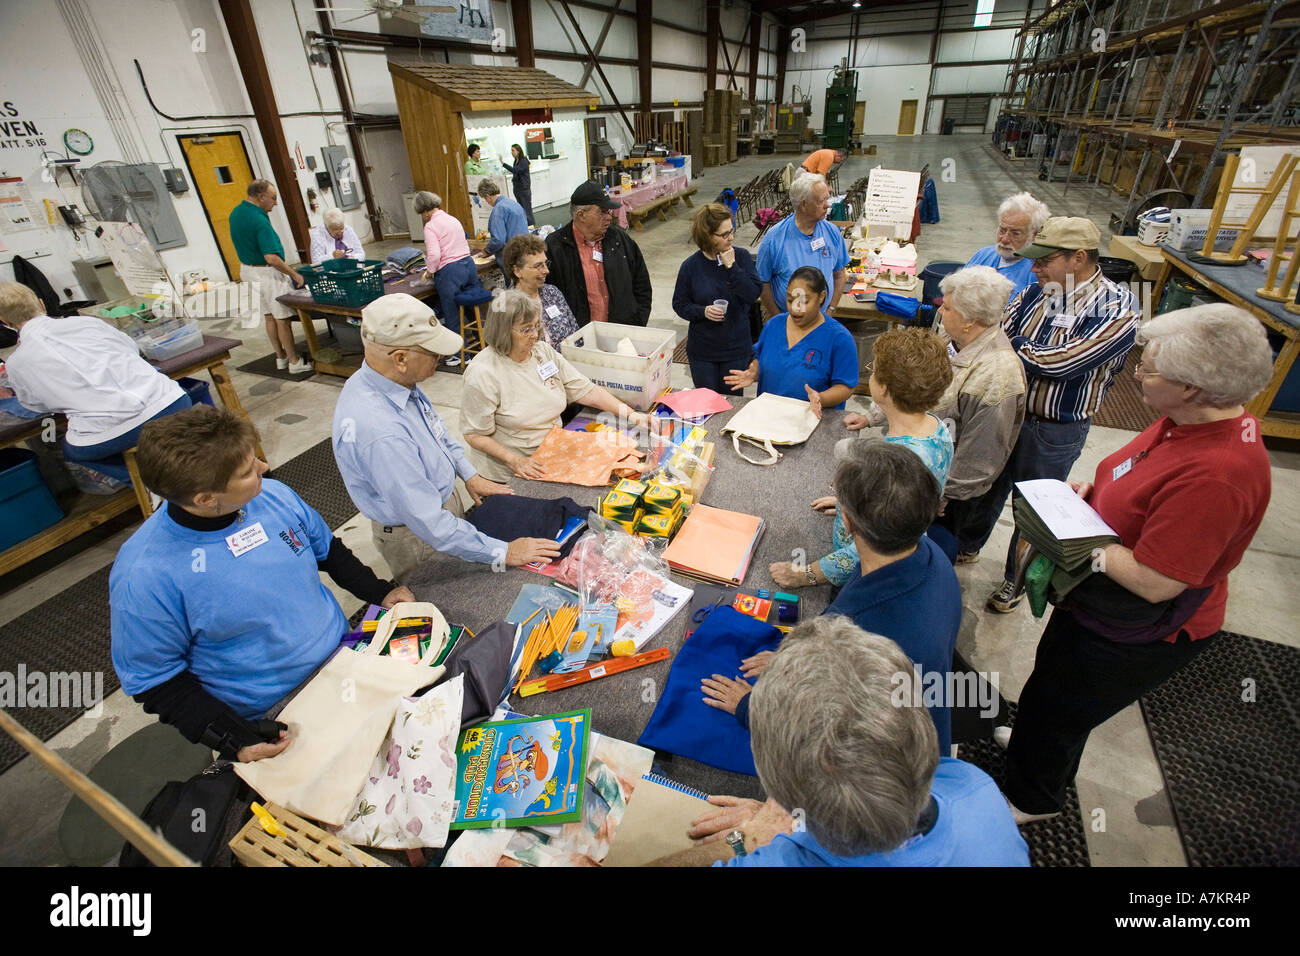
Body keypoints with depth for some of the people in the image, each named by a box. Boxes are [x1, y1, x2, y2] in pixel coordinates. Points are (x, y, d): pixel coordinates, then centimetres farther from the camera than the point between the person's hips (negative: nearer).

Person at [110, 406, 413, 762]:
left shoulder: (273, 495, -7)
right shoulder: (144, 577, -21)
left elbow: (327, 549, 12)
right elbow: (153, 680, -11)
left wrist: (380, 592, 4)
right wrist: (233, 739, -20)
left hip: (345, 655, 4)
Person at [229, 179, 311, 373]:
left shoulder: (236, 213, 6)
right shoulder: (259, 221, -24)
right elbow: (271, 258, -30)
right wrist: (295, 275, -23)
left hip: (247, 269, 10)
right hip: (267, 273, -10)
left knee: (270, 315, 17)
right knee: (283, 318, -2)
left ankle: (281, 357, 26)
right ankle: (295, 362, 4)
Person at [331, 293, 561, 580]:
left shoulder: (398, 382, -11)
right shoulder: (379, 432, -40)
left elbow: (438, 430, 11)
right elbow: (429, 523, -35)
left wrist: (469, 474, 9)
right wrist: (502, 552, -30)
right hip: (415, 538, -8)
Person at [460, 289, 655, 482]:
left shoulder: (543, 351, 3)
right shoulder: (482, 374, -16)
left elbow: (585, 390, 4)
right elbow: (475, 435, -13)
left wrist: (630, 415, -6)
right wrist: (515, 461, -25)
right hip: (510, 473, -6)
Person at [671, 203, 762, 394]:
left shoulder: (742, 256, -6)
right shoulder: (691, 266, -8)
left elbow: (754, 294, -15)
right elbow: (680, 304, -2)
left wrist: (732, 266, -21)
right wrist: (703, 311, -19)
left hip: (736, 349, 1)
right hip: (702, 351, 0)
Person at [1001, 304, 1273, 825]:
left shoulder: (1215, 475, -36)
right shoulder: (1195, 418, -7)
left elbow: (1154, 582, -33)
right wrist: (1090, 488, -5)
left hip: (1132, 635, -9)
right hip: (1097, 604, 9)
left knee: (1056, 710, 14)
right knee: (1051, 672, 30)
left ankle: (1032, 800, 42)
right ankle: (1030, 741, 58)